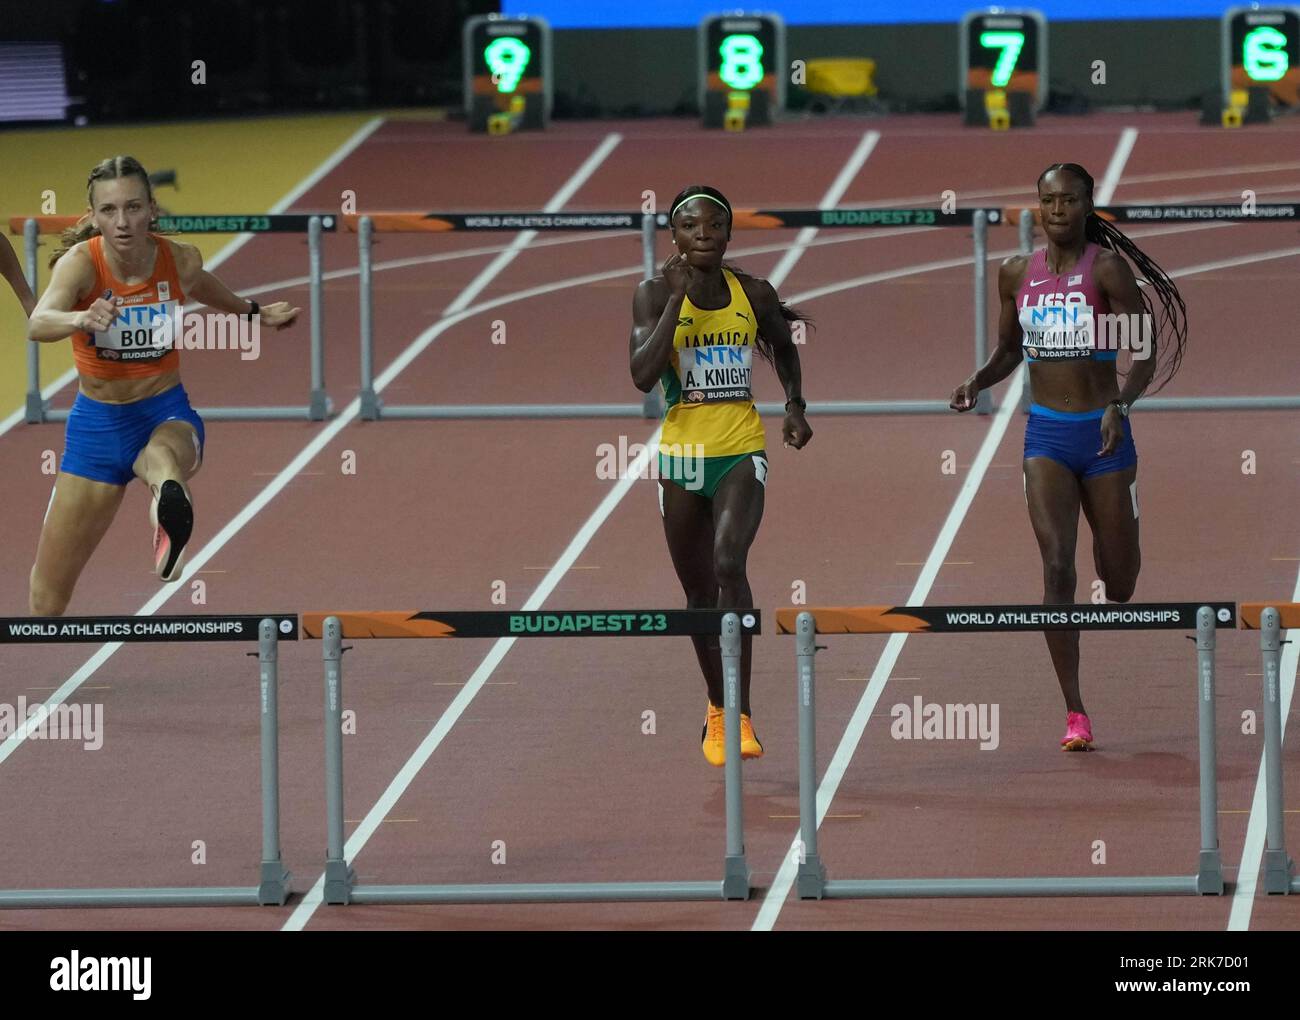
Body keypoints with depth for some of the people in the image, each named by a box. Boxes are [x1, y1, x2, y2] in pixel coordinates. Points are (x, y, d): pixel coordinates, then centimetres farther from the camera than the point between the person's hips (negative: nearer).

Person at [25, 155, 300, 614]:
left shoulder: (180, 260, -11)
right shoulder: (81, 262, -20)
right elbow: (38, 324, -42)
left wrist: (253, 312, 33)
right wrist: (84, 319, -63)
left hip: (166, 414, -1)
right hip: (96, 422, 1)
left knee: (164, 457, -43)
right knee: (47, 597, 8)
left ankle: (170, 507, -78)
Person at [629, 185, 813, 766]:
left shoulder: (753, 294, 3)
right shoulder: (655, 295, -4)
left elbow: (783, 347, 24)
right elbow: (642, 375, -18)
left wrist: (795, 405, 9)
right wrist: (676, 299, -20)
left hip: (742, 450, -1)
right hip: (681, 451, 1)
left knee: (729, 564, -23)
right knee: (698, 588, 11)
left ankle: (740, 713, -23)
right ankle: (718, 709, 32)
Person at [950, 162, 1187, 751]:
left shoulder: (1106, 269, -9)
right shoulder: (1017, 274, 5)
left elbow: (1146, 355, -12)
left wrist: (1121, 405, -29)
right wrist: (977, 383, 0)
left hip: (1104, 435, -2)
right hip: (1047, 436, 2)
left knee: (1119, 581, 7)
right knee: (1057, 566, -14)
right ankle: (1074, 714, -14)